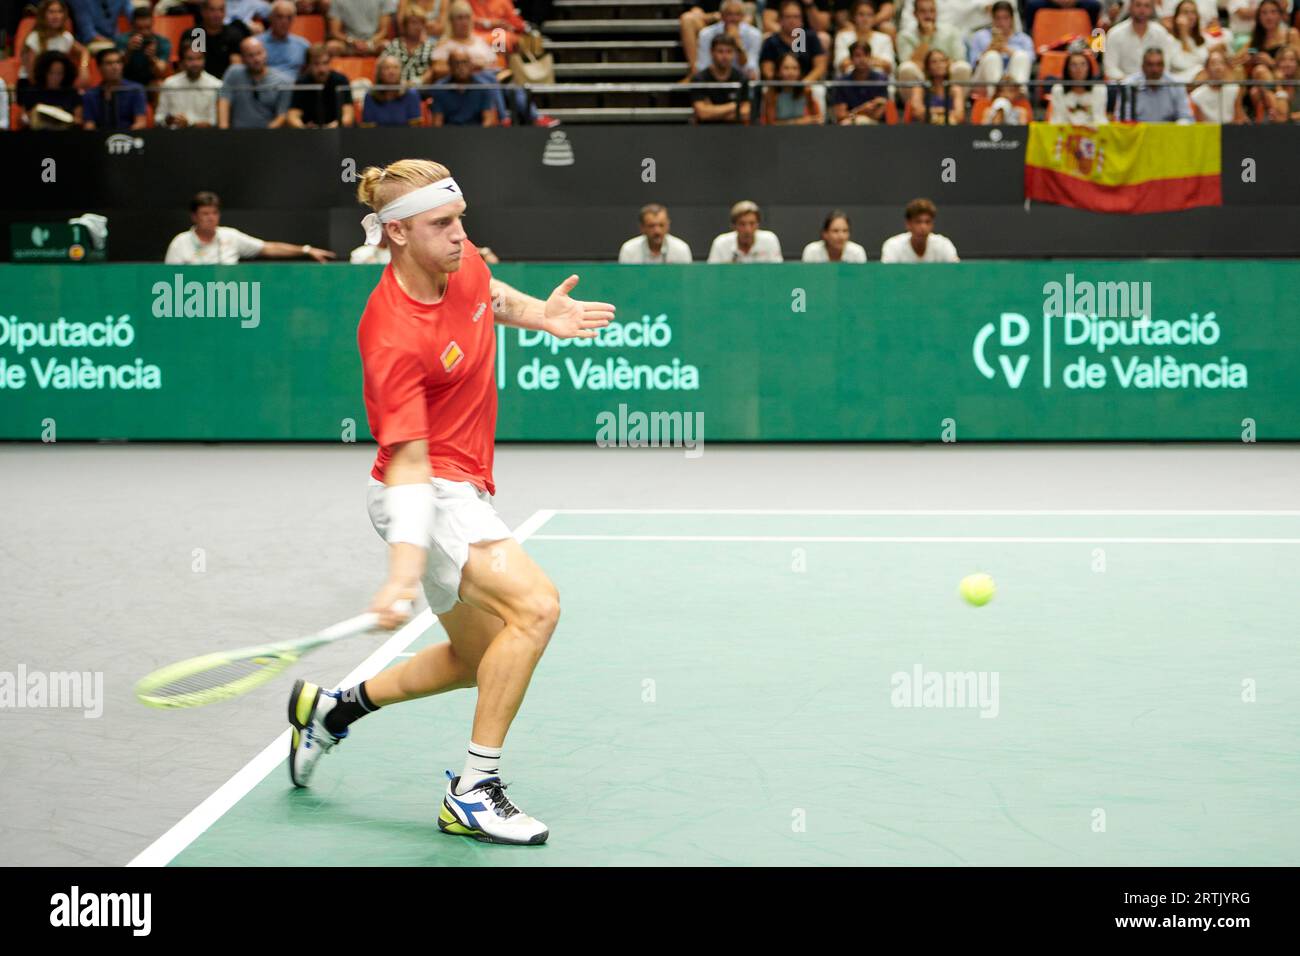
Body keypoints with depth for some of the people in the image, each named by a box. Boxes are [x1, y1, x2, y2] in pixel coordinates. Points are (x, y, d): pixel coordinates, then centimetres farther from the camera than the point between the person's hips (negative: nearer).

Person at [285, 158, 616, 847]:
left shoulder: (461, 262, -3)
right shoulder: (394, 338, -26)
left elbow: (492, 298, 23)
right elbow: (409, 460, -29)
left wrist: (541, 315, 4)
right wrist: (404, 568, -39)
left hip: (461, 490, 9)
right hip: (424, 493, -9)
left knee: (478, 659, 20)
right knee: (534, 604, -27)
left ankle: (331, 709, 35)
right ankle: (473, 792, -19)